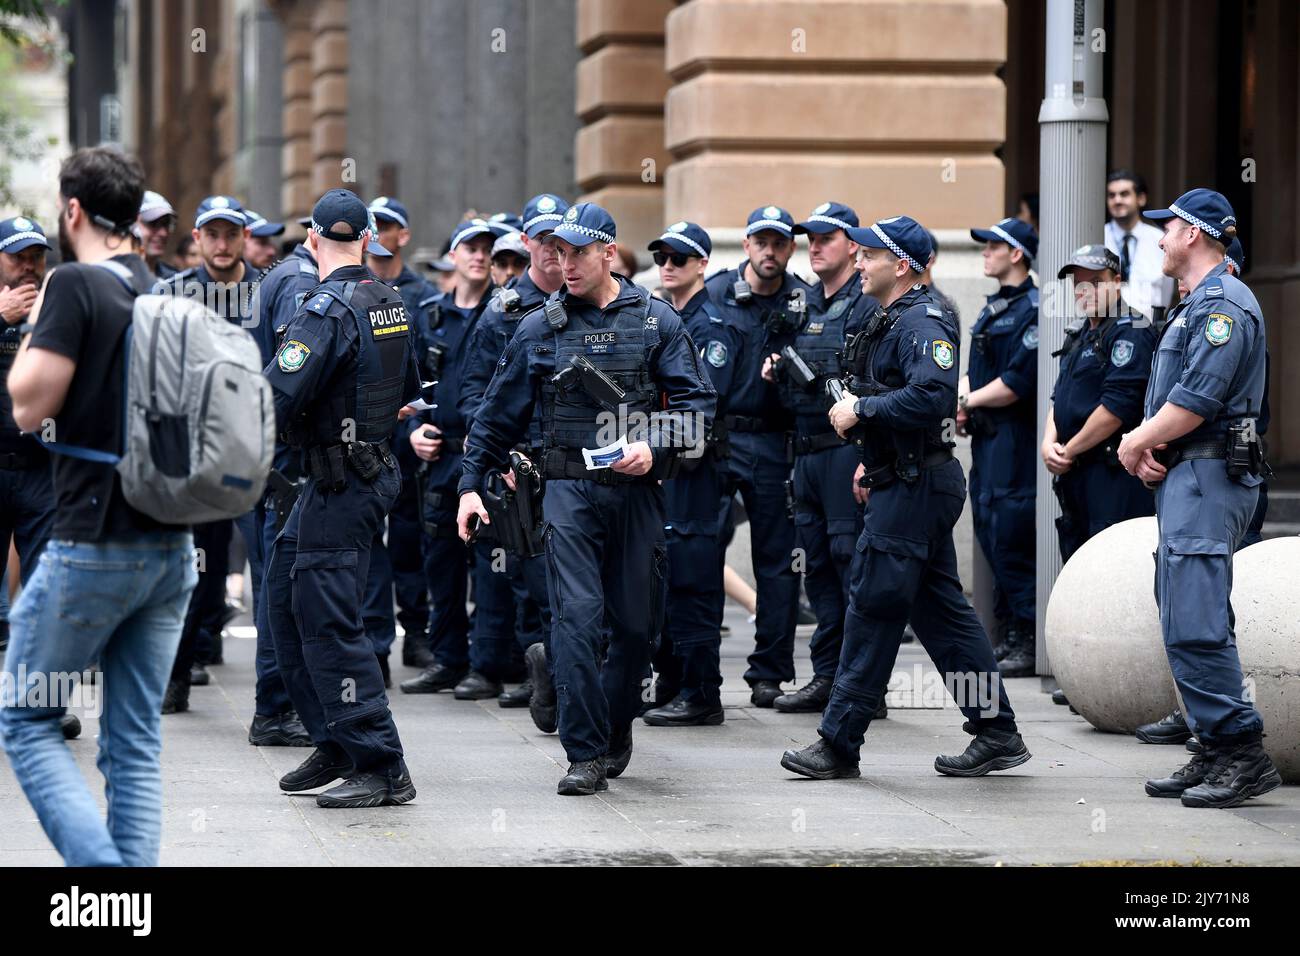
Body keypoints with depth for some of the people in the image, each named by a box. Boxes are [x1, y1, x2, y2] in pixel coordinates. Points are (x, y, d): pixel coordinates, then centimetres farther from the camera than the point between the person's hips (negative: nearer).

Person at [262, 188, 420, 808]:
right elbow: (408, 389, 25)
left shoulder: (327, 309, -19)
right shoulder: (390, 303, 9)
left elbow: (276, 401, -25)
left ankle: (382, 769, -7)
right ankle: (336, 746, 20)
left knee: (328, 623, -7)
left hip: (339, 483, -9)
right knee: (284, 599, 17)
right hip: (373, 466, 9)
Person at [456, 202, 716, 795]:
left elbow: (697, 401, 3)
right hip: (569, 488, 0)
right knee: (577, 618, -11)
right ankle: (585, 753, -9)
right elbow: (499, 413, 13)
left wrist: (655, 448, -13)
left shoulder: (655, 320, 4)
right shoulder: (539, 328, 7)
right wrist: (472, 482, 10)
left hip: (637, 490, 0)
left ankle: (616, 728, 29)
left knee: (636, 621, 7)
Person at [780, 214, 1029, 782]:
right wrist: (873, 459, 20)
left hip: (914, 489, -11)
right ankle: (997, 734, 14)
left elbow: (930, 396, -30)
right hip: (904, 480, 11)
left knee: (873, 610, -7)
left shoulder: (922, 322, -15)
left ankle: (839, 744, -3)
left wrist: (861, 409, -22)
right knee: (940, 609, 11)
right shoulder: (891, 321, 18)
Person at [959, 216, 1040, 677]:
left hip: (1015, 436, -10)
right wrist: (962, 404, 4)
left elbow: (1018, 382, -19)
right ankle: (1010, 637, 16)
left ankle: (1031, 645, -7)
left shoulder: (1032, 310, -12)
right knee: (990, 536, 10)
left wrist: (969, 401, -8)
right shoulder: (993, 309, 18)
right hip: (986, 437, 10)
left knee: (1010, 540, -11)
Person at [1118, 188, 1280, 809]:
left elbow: (1197, 400, -21)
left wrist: (1137, 443, -7)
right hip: (1185, 478, 11)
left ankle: (1245, 756, -15)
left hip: (1208, 478, -11)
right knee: (1185, 623, 10)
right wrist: (1149, 447, 2)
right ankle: (1215, 755, 12)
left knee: (1194, 626, -16)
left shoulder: (1224, 305, -13)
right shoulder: (1197, 305, 21)